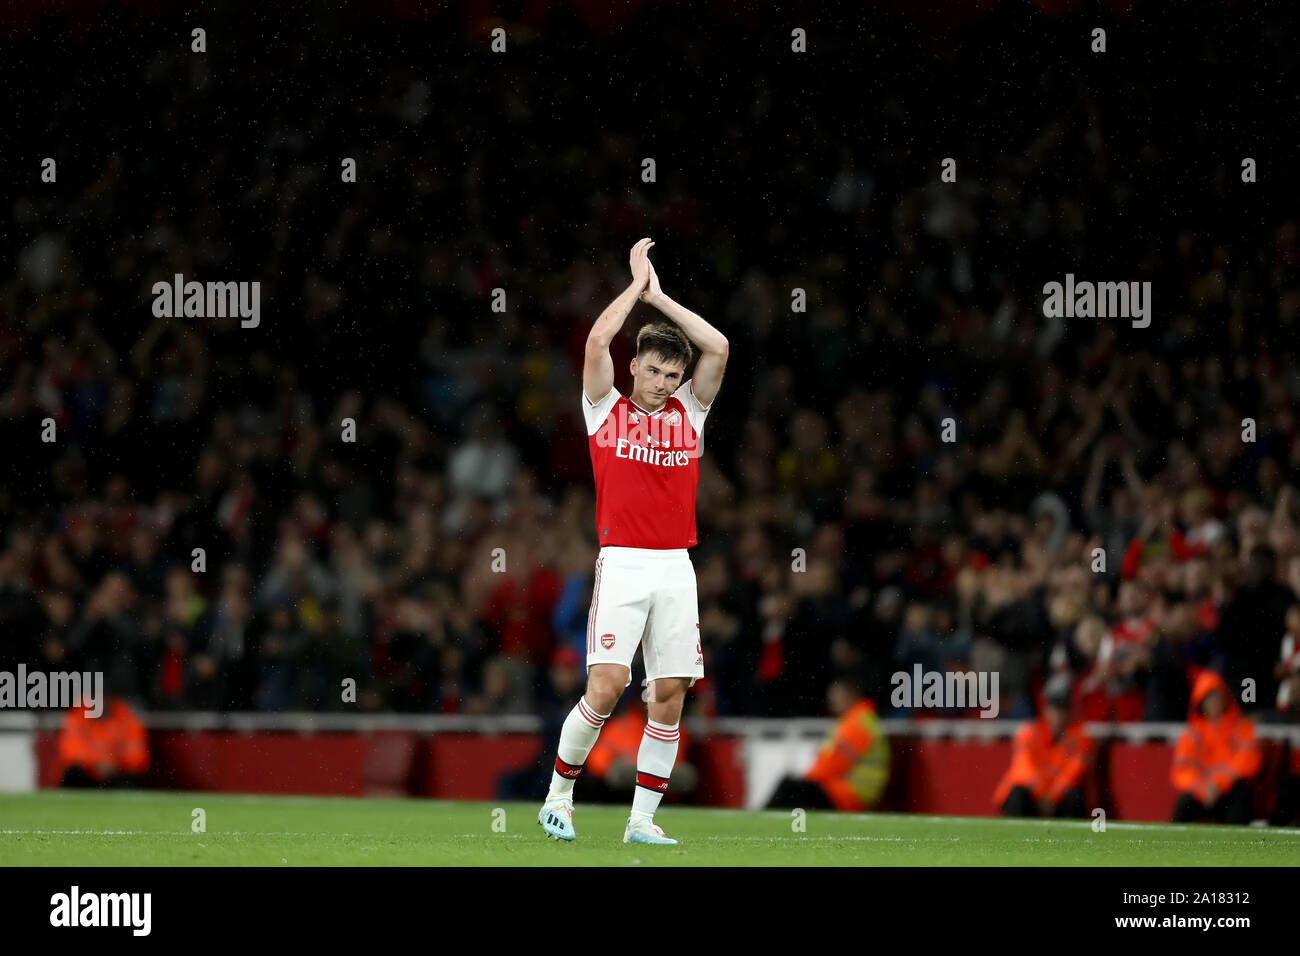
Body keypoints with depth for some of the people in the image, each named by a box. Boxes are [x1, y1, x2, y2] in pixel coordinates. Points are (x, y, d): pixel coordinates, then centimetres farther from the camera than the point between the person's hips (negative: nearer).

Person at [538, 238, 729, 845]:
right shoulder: (607, 409, 6)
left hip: (676, 567, 4)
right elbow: (598, 340, -7)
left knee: (670, 693, -2)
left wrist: (659, 296, 6)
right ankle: (559, 793, 1)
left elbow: (717, 348, 3)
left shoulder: (688, 413, 13)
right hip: (622, 564, -3)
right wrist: (638, 282, 3)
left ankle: (642, 819, 4)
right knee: (607, 685, -15)